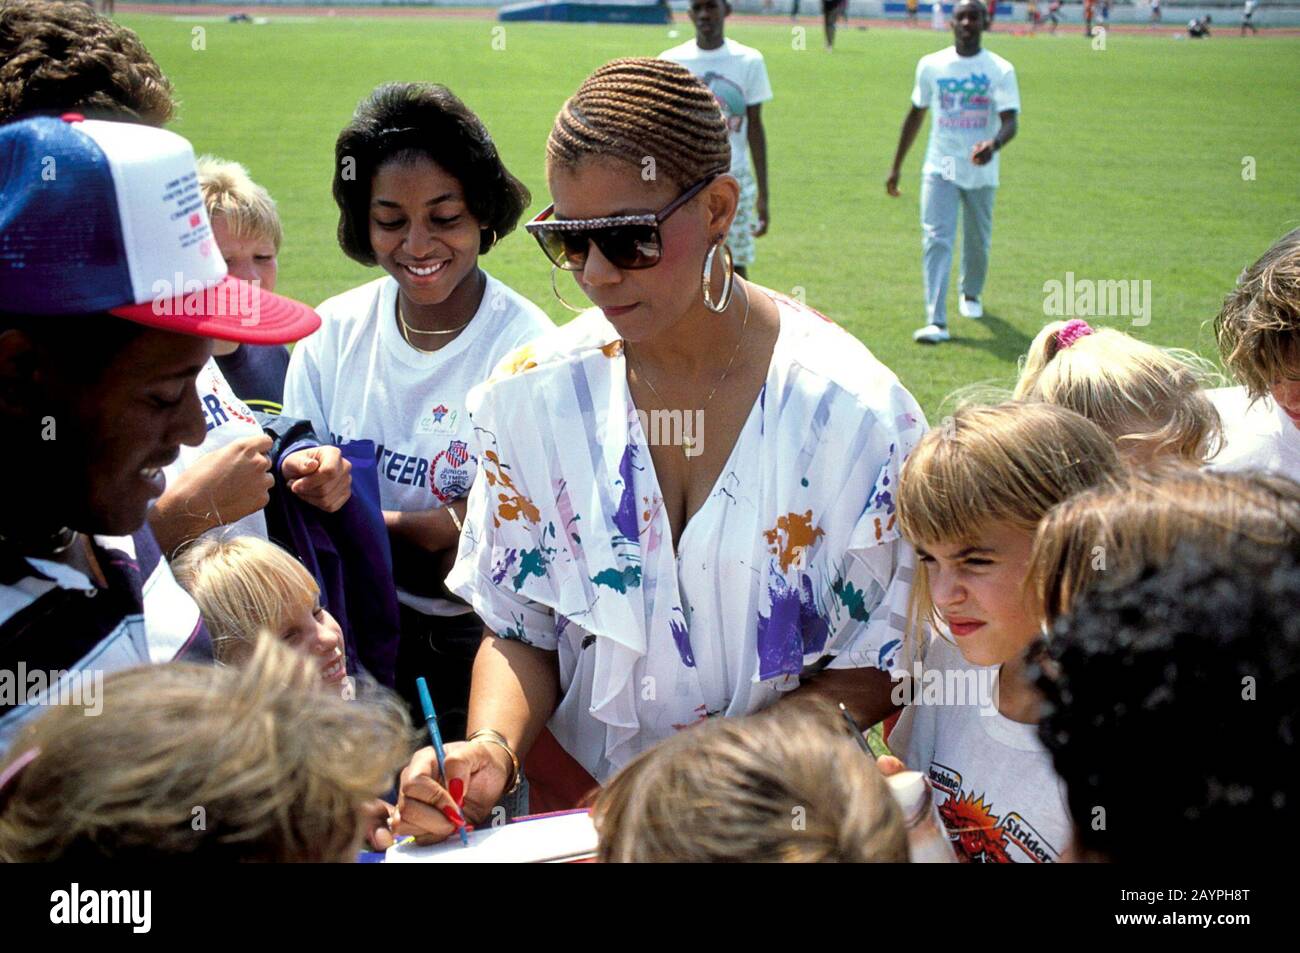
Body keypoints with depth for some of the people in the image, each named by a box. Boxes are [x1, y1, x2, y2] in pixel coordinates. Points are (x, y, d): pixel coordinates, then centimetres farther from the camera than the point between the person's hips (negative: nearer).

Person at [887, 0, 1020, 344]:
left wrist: (994, 143, -38)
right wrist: (896, 166, 13)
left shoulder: (1000, 70, -6)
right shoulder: (931, 65, 1)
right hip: (940, 169, 0)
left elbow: (1010, 121, -15)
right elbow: (916, 114, 12)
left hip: (981, 172, 0)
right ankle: (936, 322, -18)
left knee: (978, 241, 14)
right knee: (936, 240, -13)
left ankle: (971, 293, 45)